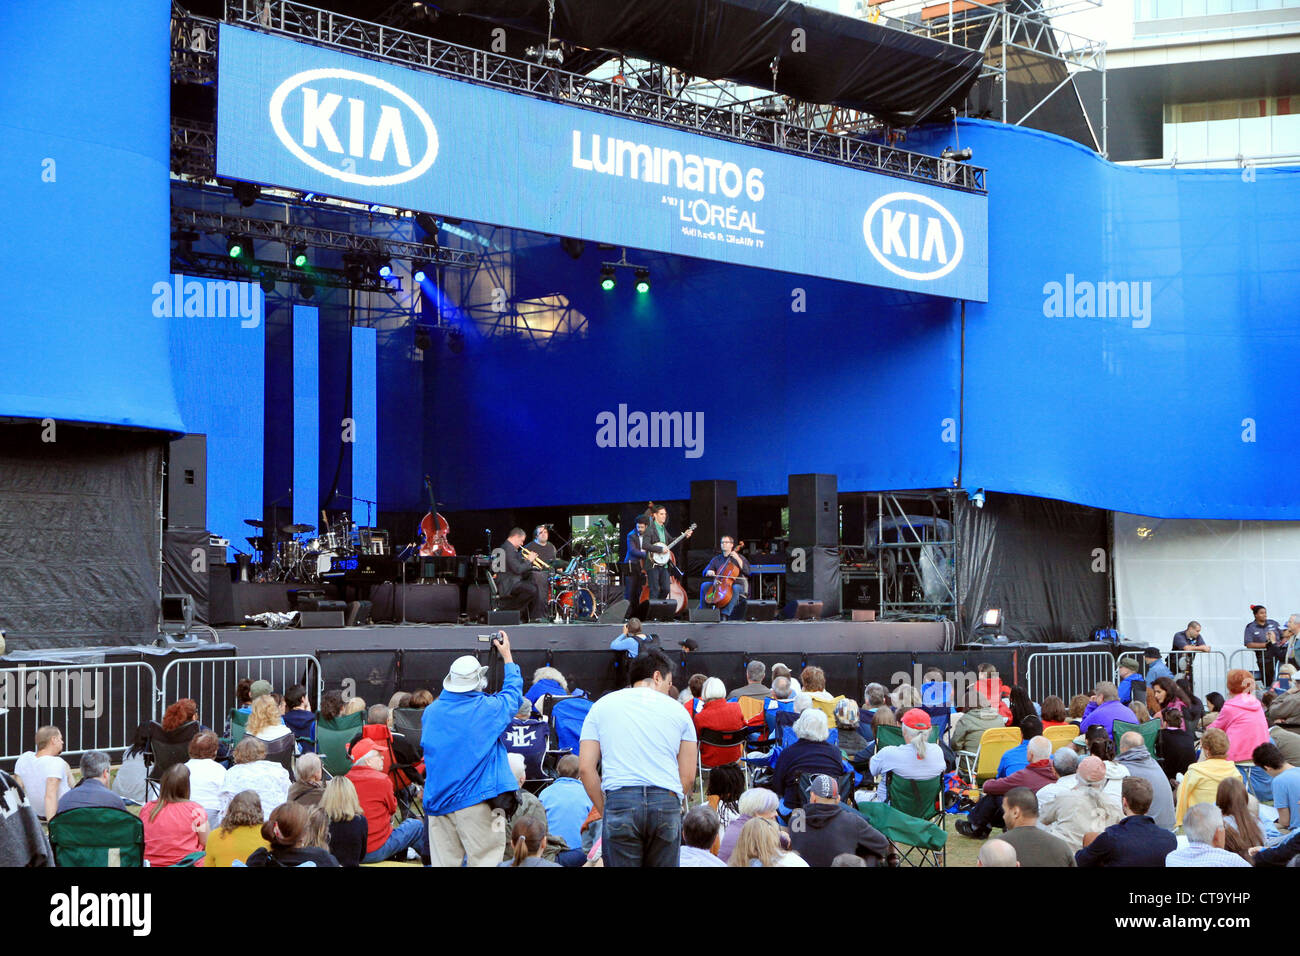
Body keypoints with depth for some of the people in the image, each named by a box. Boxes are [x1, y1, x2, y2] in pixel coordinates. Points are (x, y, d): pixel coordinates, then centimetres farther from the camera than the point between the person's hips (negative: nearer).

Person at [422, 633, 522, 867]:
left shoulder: (431, 711, 5)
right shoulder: (488, 709, -6)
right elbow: (514, 692, 14)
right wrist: (507, 655, 27)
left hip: (437, 801, 4)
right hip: (476, 800, -4)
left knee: (443, 861, 6)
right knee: (486, 859, -2)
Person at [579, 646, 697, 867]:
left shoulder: (602, 706, 15)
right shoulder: (677, 710, 14)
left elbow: (586, 768, 6)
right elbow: (688, 775, 8)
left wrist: (604, 811, 11)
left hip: (620, 800, 0)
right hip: (667, 800, 0)